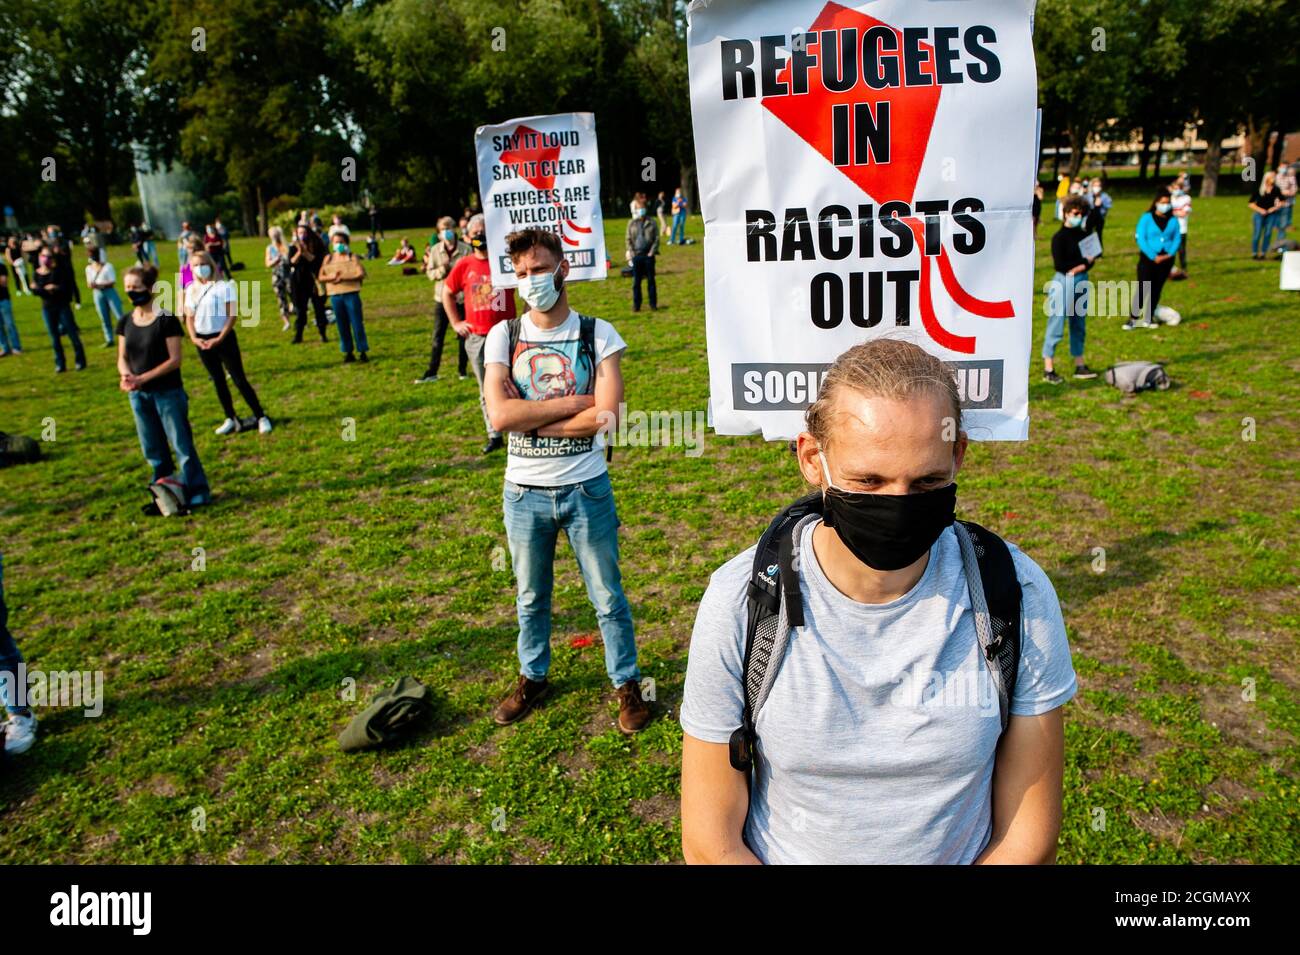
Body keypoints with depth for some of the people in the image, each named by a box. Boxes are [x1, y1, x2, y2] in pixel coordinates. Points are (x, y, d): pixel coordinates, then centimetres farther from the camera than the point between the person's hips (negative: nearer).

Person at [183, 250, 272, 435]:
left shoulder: (223, 286, -8)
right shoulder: (191, 290, 8)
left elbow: (231, 315, -11)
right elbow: (189, 317, 9)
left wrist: (219, 339, -17)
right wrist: (194, 338, -7)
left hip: (224, 338, -5)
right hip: (202, 340, 5)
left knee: (239, 379, -6)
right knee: (218, 380, 12)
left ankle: (261, 417, 1)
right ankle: (231, 419, 21)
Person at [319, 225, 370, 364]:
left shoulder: (352, 257, 1)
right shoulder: (328, 258, 11)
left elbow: (361, 274, -10)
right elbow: (321, 277, 7)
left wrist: (344, 278, -19)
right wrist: (331, 277, -13)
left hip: (351, 294, -3)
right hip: (335, 296, 3)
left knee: (356, 323, -3)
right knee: (342, 325, 7)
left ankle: (362, 351, 4)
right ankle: (348, 353, 15)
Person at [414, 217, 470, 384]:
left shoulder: (465, 249, -6)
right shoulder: (435, 250, 1)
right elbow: (430, 273, 3)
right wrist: (441, 270, -16)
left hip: (462, 297, -2)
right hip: (442, 297, 2)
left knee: (463, 335, 8)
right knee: (438, 336, 5)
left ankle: (463, 369, 22)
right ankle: (431, 372, 10)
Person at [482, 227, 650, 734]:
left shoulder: (598, 334, -6)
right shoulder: (503, 336, -2)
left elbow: (605, 417, -18)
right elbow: (499, 414, -16)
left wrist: (529, 419, -17)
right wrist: (573, 404, -16)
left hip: (585, 488, -2)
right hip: (524, 492, 2)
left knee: (608, 596, 10)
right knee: (530, 597, 19)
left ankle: (627, 683, 29)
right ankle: (533, 676, 40)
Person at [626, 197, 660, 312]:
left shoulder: (651, 222, 2)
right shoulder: (631, 223, 6)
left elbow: (657, 238, 1)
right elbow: (629, 239, 7)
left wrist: (652, 251, -8)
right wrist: (630, 252, -3)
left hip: (648, 255, -1)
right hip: (636, 255, 1)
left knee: (650, 280, 5)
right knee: (636, 281, 3)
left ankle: (653, 304, 12)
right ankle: (636, 305, 10)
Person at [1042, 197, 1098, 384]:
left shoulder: (1083, 235, 11)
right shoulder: (1059, 237, -8)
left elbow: (1091, 258, 11)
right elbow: (1059, 265, -16)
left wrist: (1078, 268, -11)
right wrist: (1084, 261, -8)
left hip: (1081, 282, 7)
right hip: (1063, 282, -7)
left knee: (1079, 325, 12)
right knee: (1056, 326, -5)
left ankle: (1079, 365, 21)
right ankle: (1048, 370, -1)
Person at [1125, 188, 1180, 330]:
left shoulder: (1172, 220, 4)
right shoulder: (1147, 218, -4)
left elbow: (1176, 239, 7)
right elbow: (1140, 238, -9)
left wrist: (1170, 253, -11)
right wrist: (1153, 256, -14)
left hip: (1166, 259, 3)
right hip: (1148, 258, -3)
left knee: (1156, 289, 8)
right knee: (1142, 288, -9)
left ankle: (1148, 318, 16)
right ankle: (1133, 318, -3)